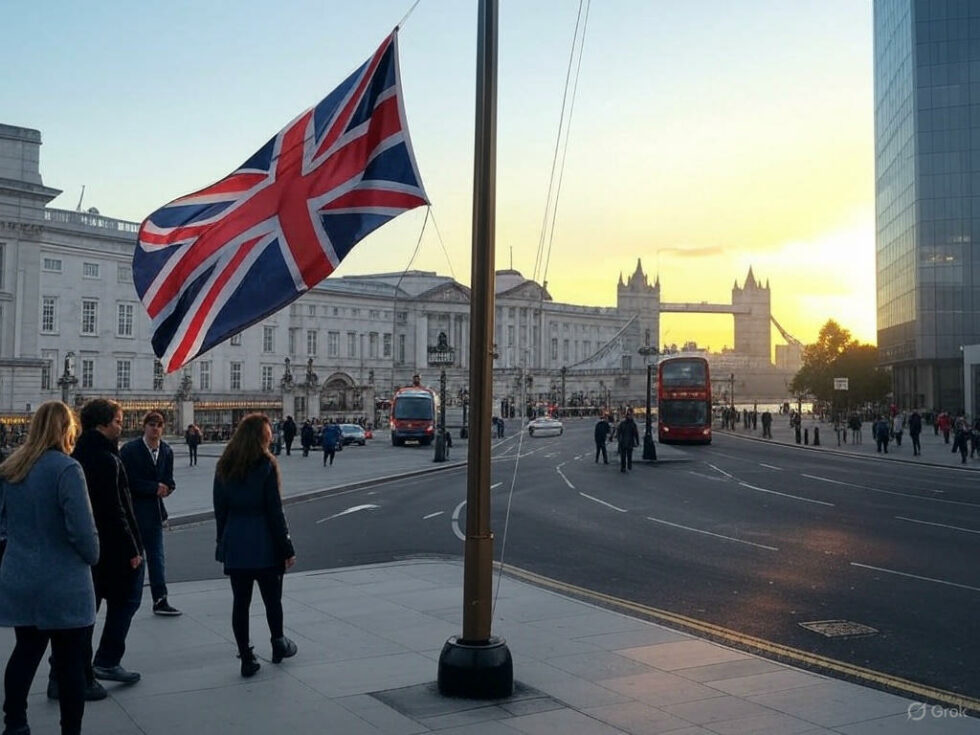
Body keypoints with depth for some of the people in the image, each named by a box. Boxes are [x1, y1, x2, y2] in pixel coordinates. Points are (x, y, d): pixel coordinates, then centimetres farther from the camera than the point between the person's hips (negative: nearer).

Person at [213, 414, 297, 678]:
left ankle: (246, 658, 12)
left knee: (240, 602, 8)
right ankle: (278, 644, 30)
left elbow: (220, 510, 7)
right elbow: (275, 511, -12)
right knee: (272, 598, 14)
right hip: (264, 545, -4)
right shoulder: (266, 465, -12)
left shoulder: (224, 467, 3)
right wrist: (287, 548, -6)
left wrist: (223, 542, 14)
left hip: (234, 546, 4)